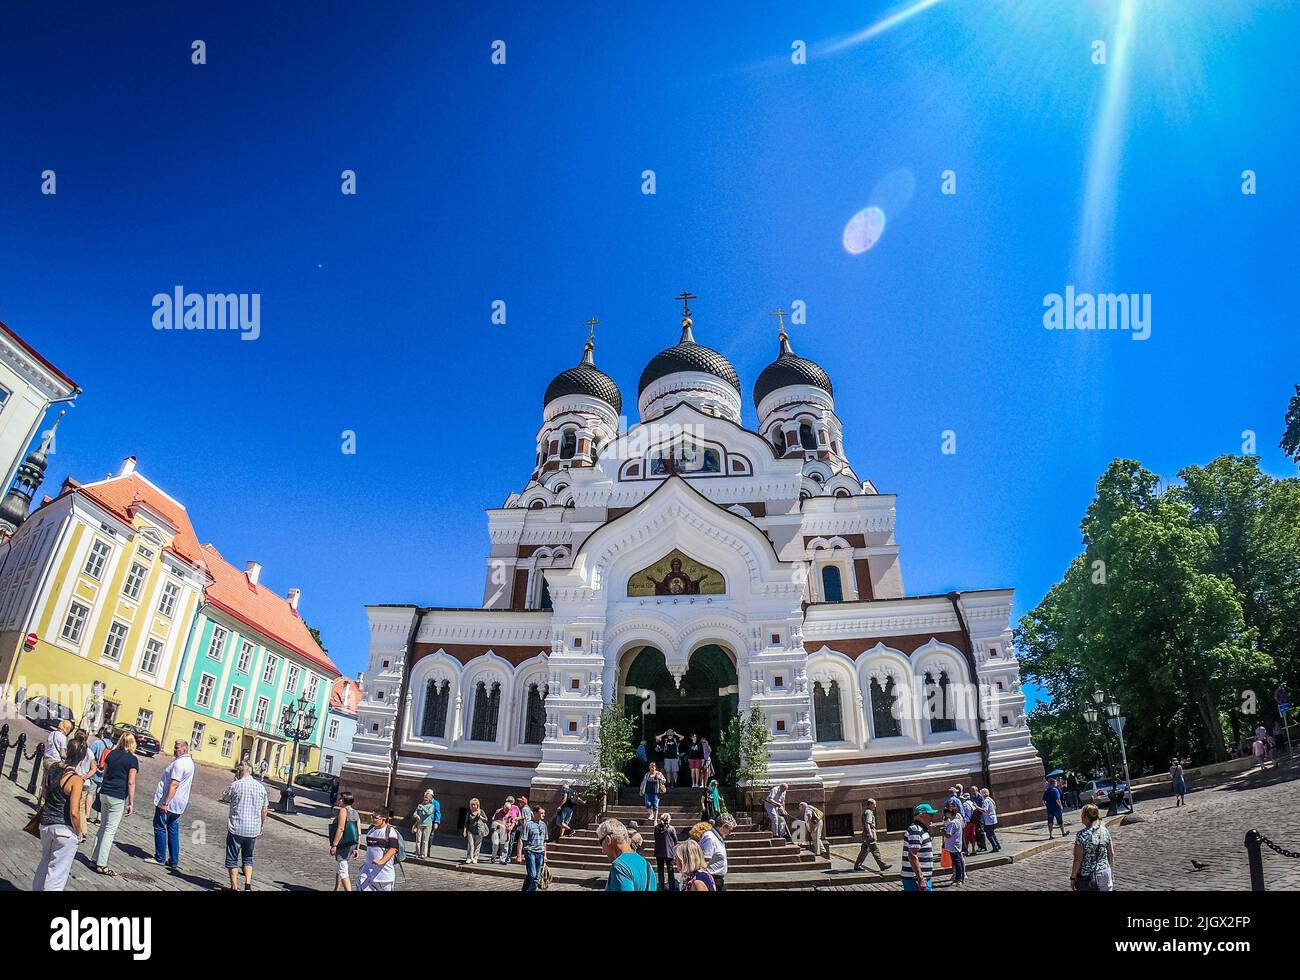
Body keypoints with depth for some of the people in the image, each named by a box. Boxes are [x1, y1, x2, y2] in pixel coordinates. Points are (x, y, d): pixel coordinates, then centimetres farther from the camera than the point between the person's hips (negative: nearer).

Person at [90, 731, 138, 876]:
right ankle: (101, 865, 3)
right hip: (118, 797, -6)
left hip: (104, 793, 6)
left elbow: (104, 773, 16)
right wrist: (131, 803, -6)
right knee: (110, 830, 0)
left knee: (103, 826, 17)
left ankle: (94, 859, 21)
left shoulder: (112, 754, 5)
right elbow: (131, 783, -11)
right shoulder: (132, 759, -10)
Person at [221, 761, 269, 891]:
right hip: (253, 830, 4)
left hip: (236, 829, -4)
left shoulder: (235, 785, -11)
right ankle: (248, 884, 9)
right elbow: (265, 809, 9)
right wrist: (261, 827, 21)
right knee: (248, 858, 19)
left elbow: (224, 798, 8)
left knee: (232, 858, 10)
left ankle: (234, 887, 13)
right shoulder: (261, 787, 3)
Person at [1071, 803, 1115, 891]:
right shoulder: (1105, 831, -2)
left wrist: (1073, 877, -6)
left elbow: (1078, 859, -15)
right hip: (1105, 873, 5)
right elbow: (1111, 854, 7)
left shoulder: (1082, 835, -18)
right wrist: (1111, 870, 22)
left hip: (1087, 877, -5)